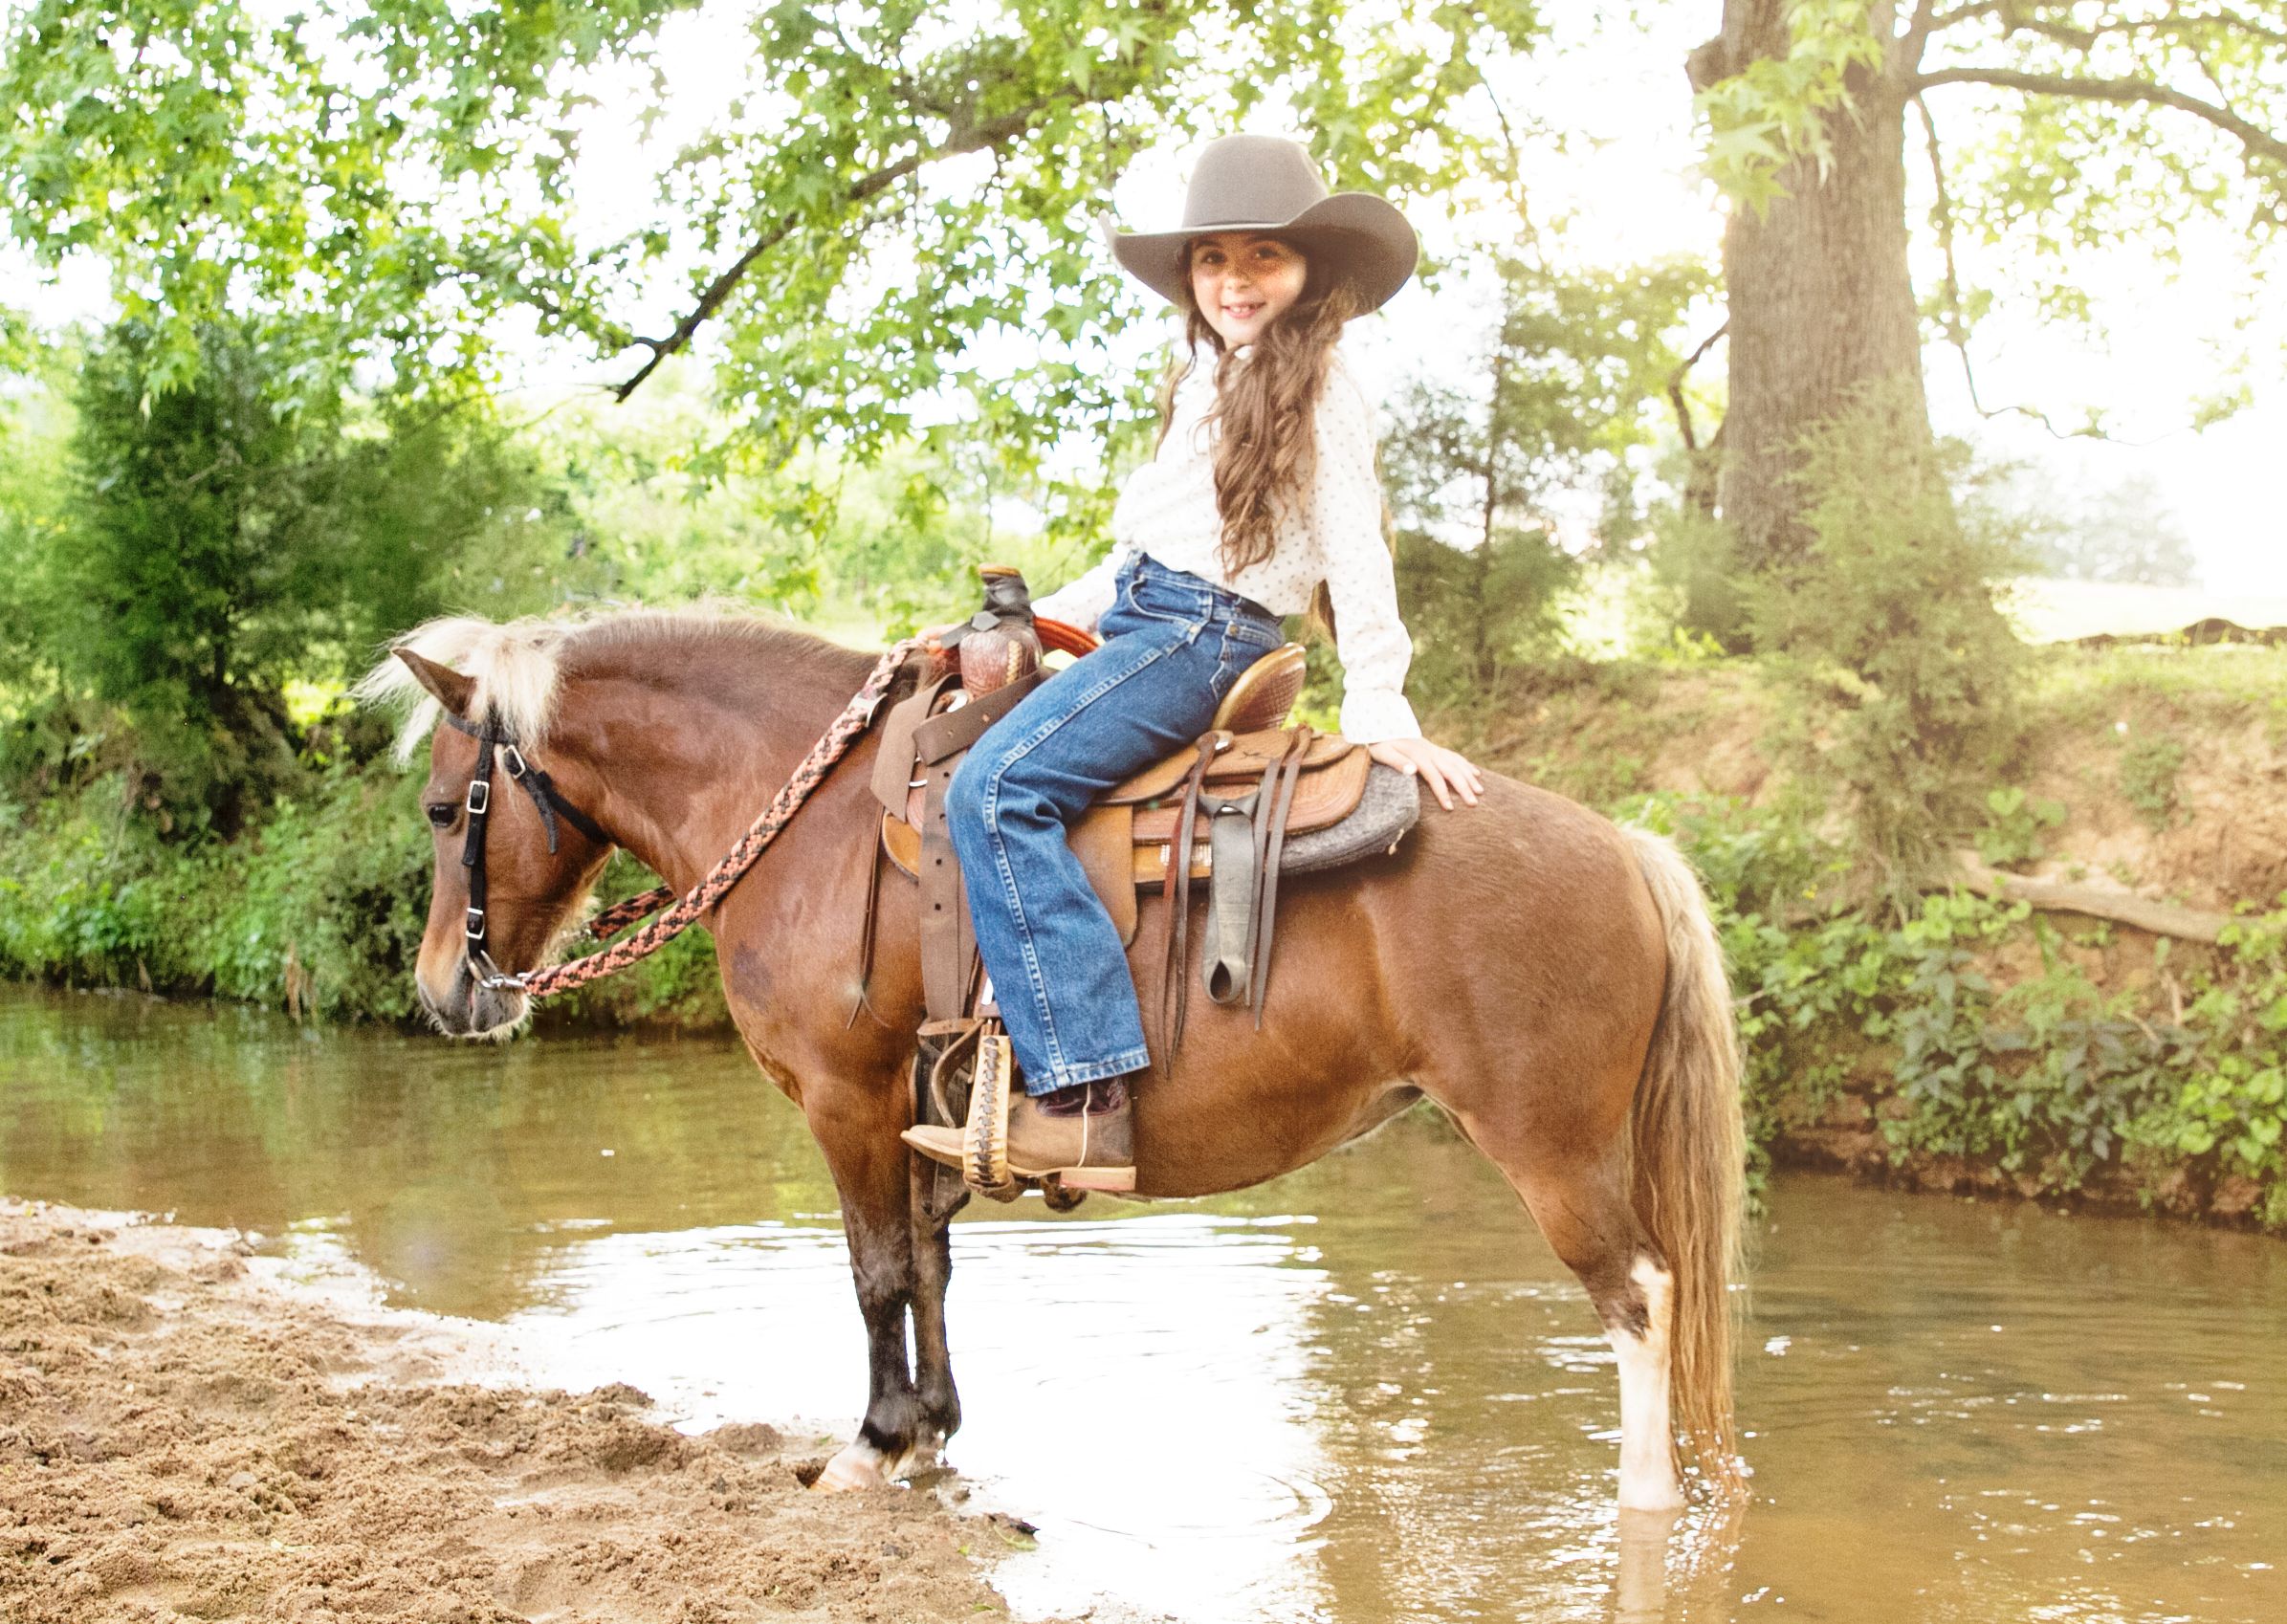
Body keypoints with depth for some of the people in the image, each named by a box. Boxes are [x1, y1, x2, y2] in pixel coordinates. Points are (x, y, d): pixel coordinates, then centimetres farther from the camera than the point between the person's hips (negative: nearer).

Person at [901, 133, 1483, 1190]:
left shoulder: (1320, 391, -4)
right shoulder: (1205, 385, 23)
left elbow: (1357, 560, -10)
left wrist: (1380, 714, -16)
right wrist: (1031, 622, 21)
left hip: (1203, 638, -10)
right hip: (1142, 619, 10)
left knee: (996, 787, -27)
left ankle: (1087, 1101, -35)